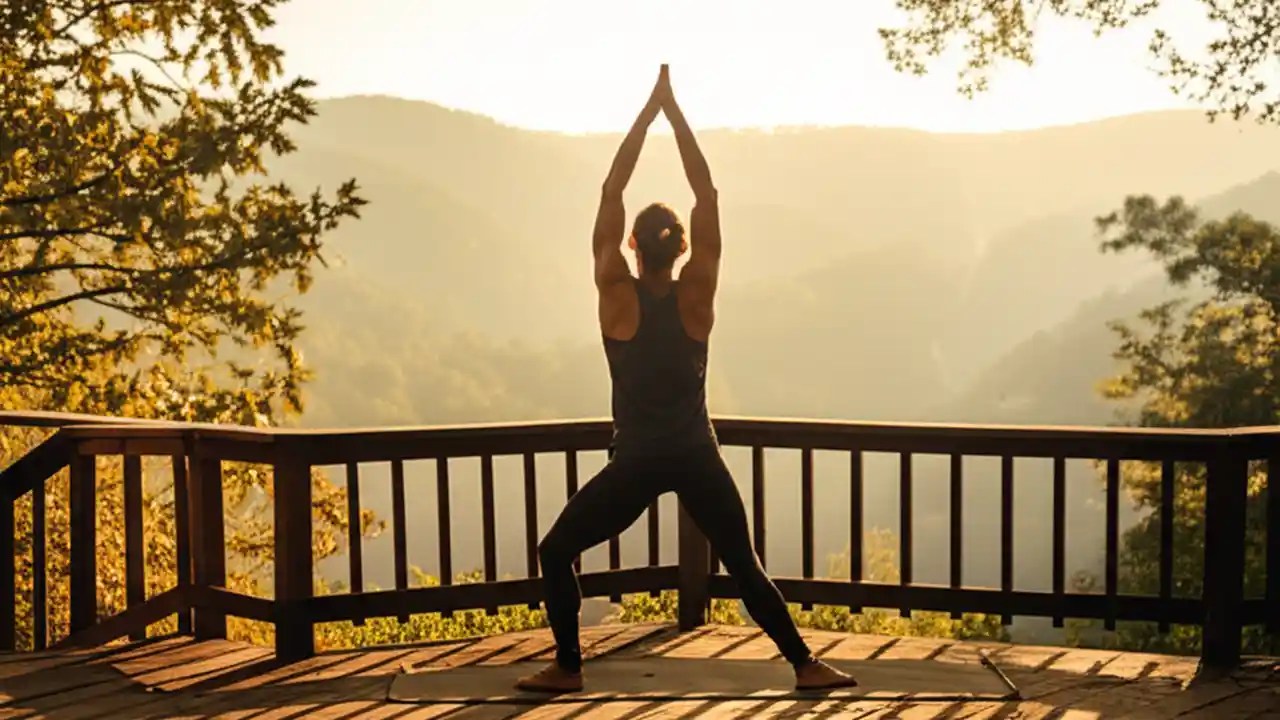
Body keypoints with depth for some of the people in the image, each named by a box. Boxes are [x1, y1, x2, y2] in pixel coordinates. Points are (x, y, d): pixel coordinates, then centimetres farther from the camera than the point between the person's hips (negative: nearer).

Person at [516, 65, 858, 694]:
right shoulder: (696, 297, -4)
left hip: (635, 462, -2)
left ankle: (567, 668, 9)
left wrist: (648, 112, -2)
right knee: (745, 566, 13)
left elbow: (611, 194, -5)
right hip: (697, 458, 2)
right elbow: (707, 197, -1)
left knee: (555, 554, 13)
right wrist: (675, 113, -1)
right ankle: (805, 665, 11)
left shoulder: (618, 297, -8)